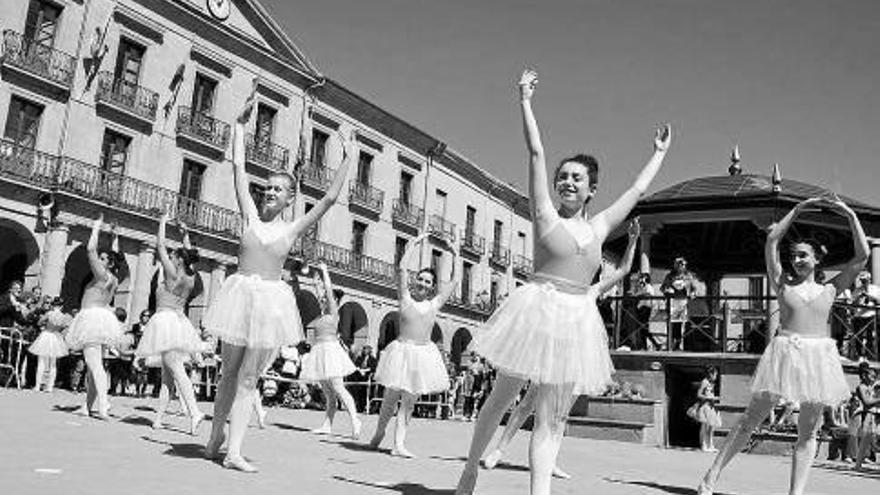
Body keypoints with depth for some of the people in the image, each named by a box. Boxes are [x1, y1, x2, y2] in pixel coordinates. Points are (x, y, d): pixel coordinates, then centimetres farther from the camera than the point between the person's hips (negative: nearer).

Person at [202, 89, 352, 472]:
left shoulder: (293, 229, 5)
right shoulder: (251, 216, 7)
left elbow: (329, 199, 1)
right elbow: (238, 167, 7)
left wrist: (347, 162, 2)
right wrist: (240, 123, 8)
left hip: (271, 300, -1)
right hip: (241, 293, 1)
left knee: (248, 378, 1)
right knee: (230, 372, 10)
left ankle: (233, 450, -1)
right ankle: (216, 437, 22)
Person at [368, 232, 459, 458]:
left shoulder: (434, 304, 10)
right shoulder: (405, 298, 4)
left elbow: (454, 280, 15)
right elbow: (401, 268, -6)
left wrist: (455, 254, 15)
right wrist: (414, 243, -1)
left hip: (424, 354, 2)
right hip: (403, 350, -2)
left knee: (409, 402, 4)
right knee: (390, 399, 6)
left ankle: (399, 444, 5)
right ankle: (379, 432, 30)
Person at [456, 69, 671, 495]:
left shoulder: (599, 226, 14)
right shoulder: (545, 214, 3)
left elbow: (638, 189, 26)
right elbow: (536, 151, 0)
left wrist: (660, 153, 35)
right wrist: (525, 101, 1)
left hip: (578, 318, 4)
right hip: (538, 307, -3)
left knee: (553, 417, 1)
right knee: (503, 396, 7)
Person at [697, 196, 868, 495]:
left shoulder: (830, 290, 14)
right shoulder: (782, 283, 12)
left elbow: (862, 256, 10)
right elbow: (771, 240, 6)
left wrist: (851, 216, 7)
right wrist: (798, 210, 7)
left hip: (820, 356, 2)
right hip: (785, 352, -2)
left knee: (808, 430, 2)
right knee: (752, 419, -1)